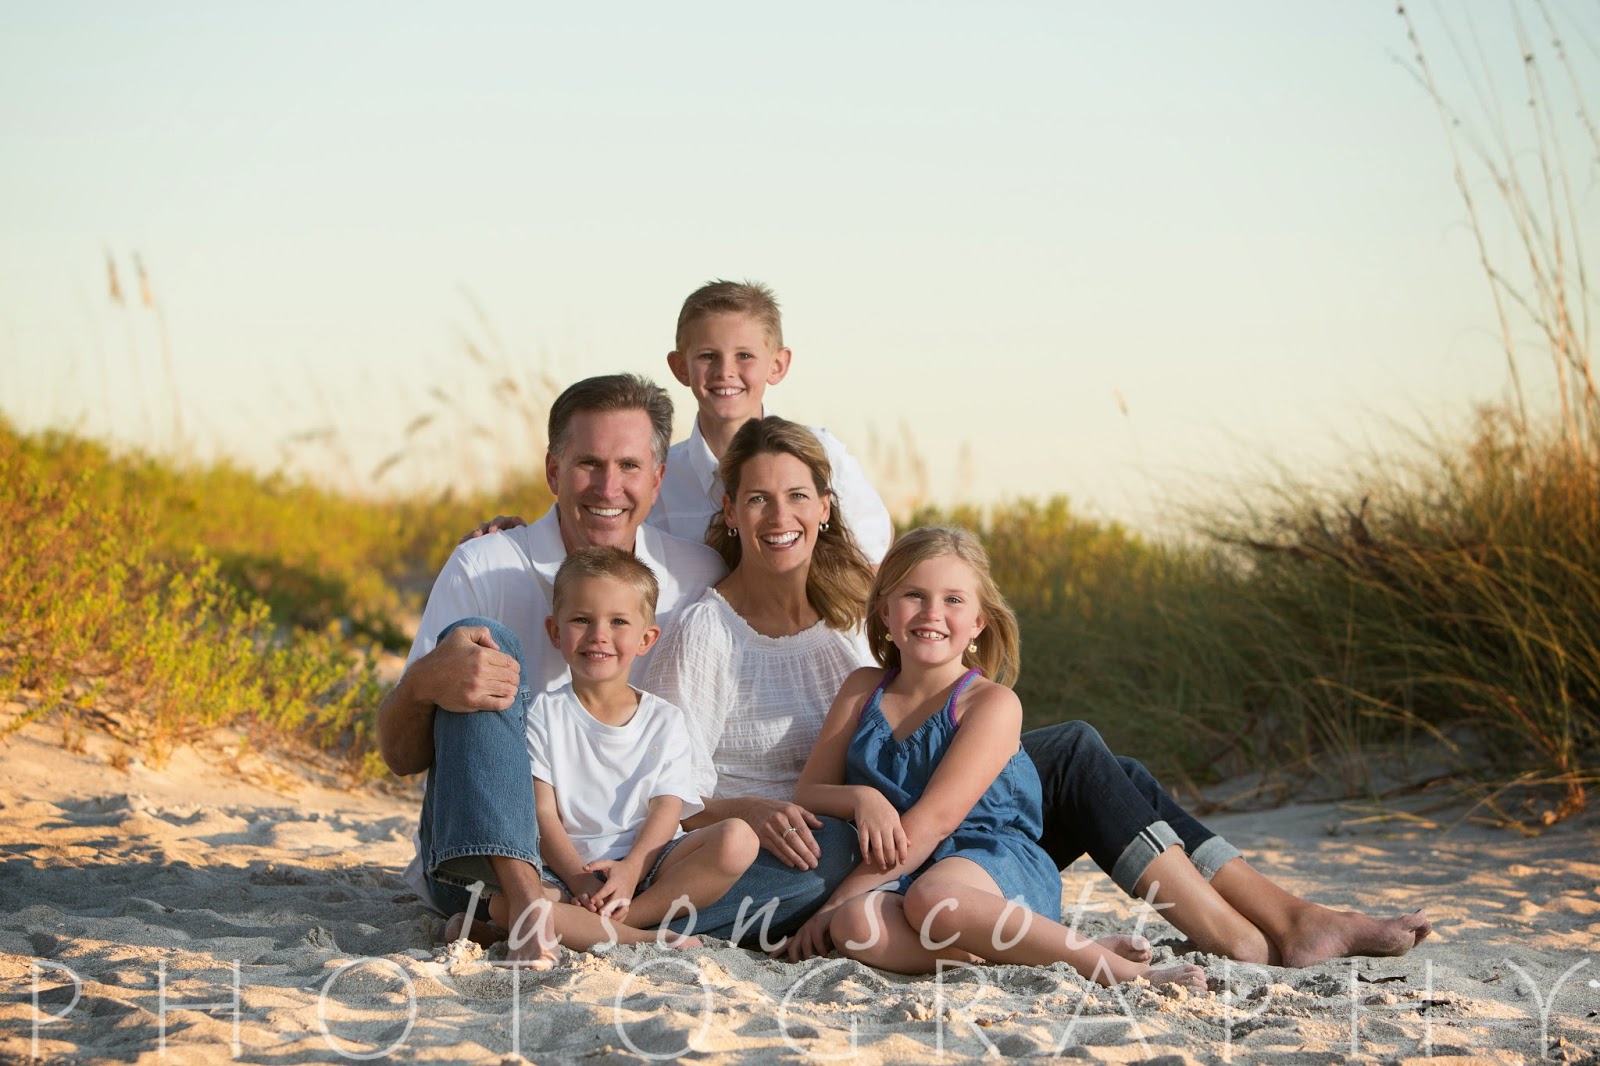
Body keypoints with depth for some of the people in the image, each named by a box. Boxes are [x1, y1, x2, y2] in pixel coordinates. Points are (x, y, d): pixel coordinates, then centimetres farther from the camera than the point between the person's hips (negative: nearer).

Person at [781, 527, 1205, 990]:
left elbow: (932, 821, -11)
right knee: (857, 927, -33)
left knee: (932, 900, -40)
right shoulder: (864, 690, 14)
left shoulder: (991, 704, -3)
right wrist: (860, 799, -13)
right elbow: (806, 794, 12)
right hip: (897, 878, 4)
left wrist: (834, 904, -15)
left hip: (992, 861, -4)